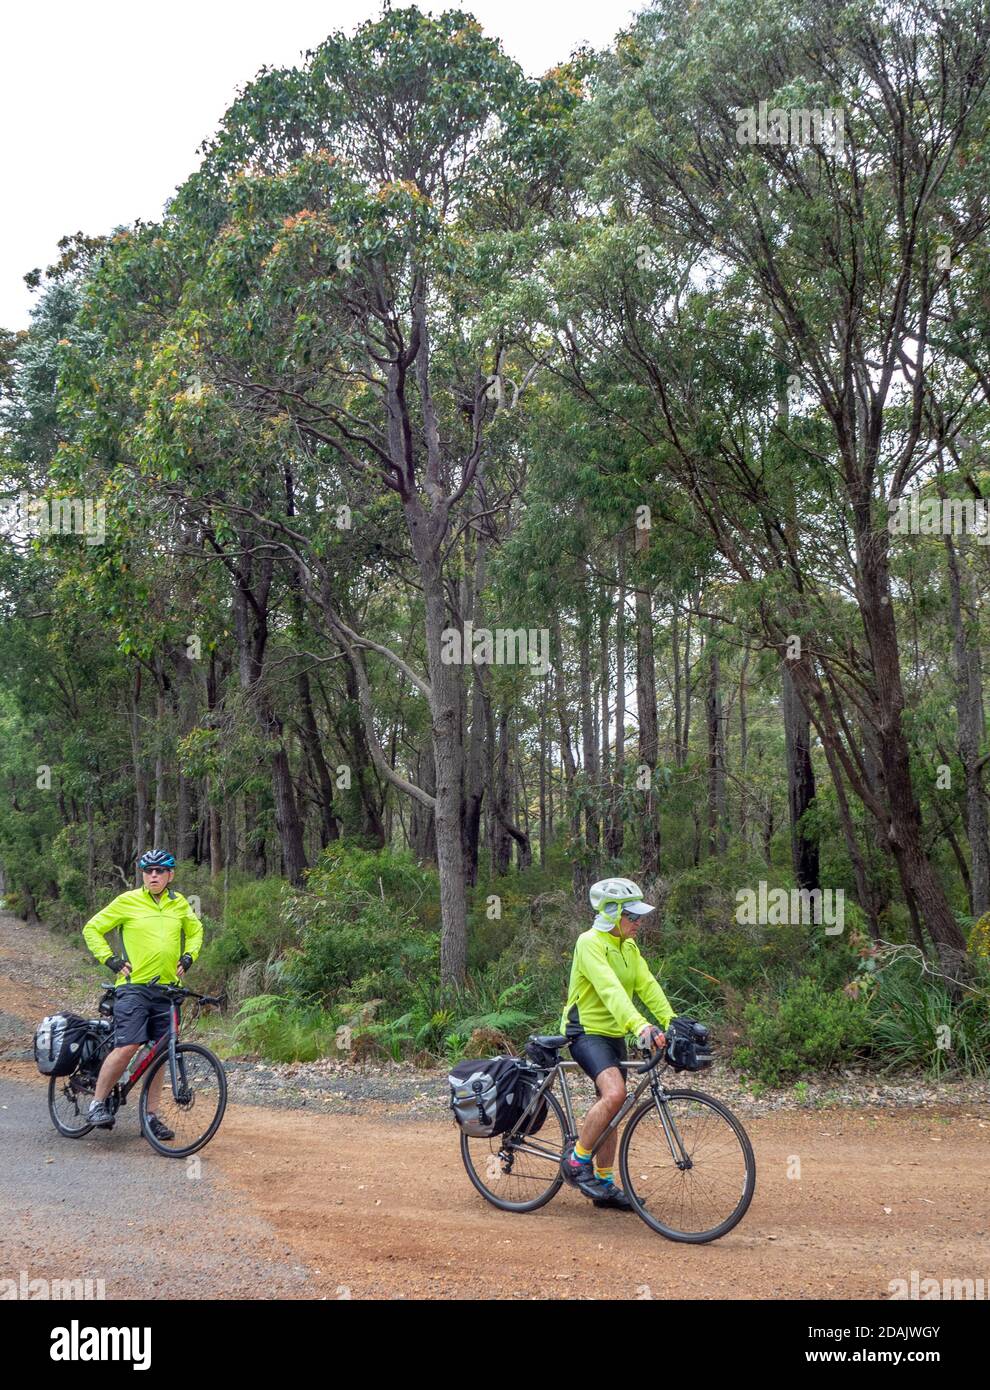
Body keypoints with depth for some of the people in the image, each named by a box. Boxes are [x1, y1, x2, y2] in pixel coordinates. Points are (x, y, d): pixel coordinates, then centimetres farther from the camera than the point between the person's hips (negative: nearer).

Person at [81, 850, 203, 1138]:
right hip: (133, 986, -4)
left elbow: (195, 930, 28)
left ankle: (151, 1117, 13)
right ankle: (97, 1103, 3)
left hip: (167, 988, 4)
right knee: (127, 1047, -16)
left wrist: (188, 957, 11)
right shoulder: (128, 901, -2)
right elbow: (92, 929, 4)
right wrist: (110, 959, -5)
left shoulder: (179, 904, 10)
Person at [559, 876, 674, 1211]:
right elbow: (610, 989, -32)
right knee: (614, 1094, -28)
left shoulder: (629, 946, 9)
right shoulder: (590, 942, -18)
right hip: (586, 1031, -9)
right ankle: (576, 1162, -12)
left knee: (609, 1112, 12)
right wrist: (640, 1026, -44)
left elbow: (647, 985, 0)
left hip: (614, 1035, 9)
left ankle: (604, 1184, 23)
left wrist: (672, 1021, -14)